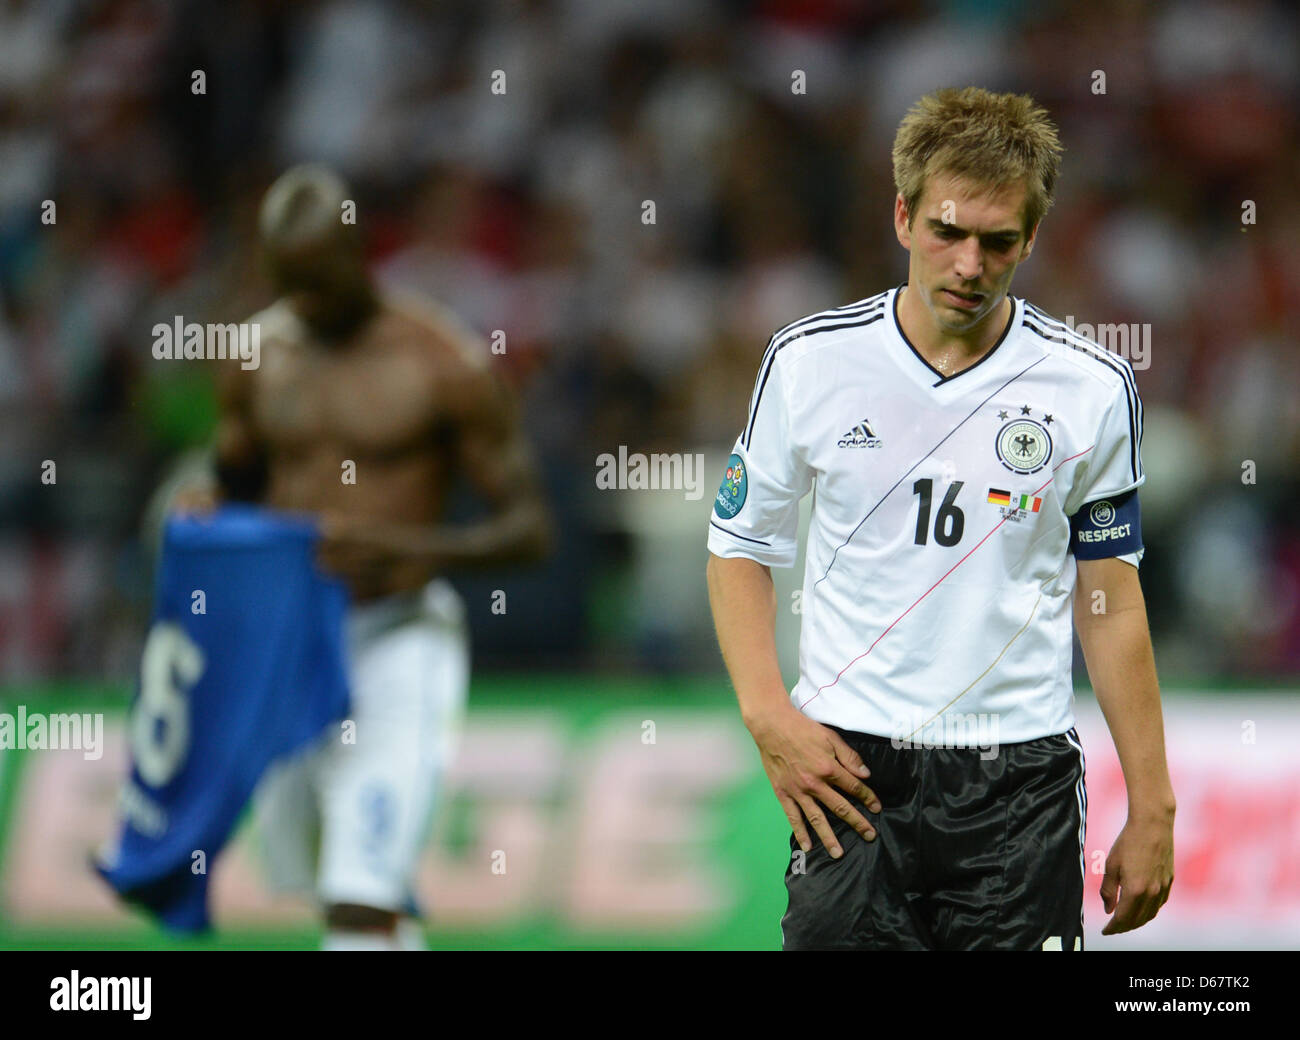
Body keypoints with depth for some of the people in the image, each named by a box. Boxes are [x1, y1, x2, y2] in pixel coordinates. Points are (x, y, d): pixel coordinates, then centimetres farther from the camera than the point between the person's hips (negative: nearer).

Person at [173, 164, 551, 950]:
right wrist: (205, 510, -4)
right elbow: (236, 482, 21)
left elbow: (529, 528, -7)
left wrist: (411, 548, -24)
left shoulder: (445, 366, -8)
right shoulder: (262, 353, 7)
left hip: (397, 640, -6)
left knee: (360, 905, -17)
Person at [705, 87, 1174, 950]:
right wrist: (770, 719, -5)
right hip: (850, 776, 0)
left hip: (1021, 782, 0)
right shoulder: (809, 362, 1)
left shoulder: (1092, 389, 1)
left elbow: (1110, 598, 8)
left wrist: (1152, 810, 5)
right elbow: (740, 550, 10)